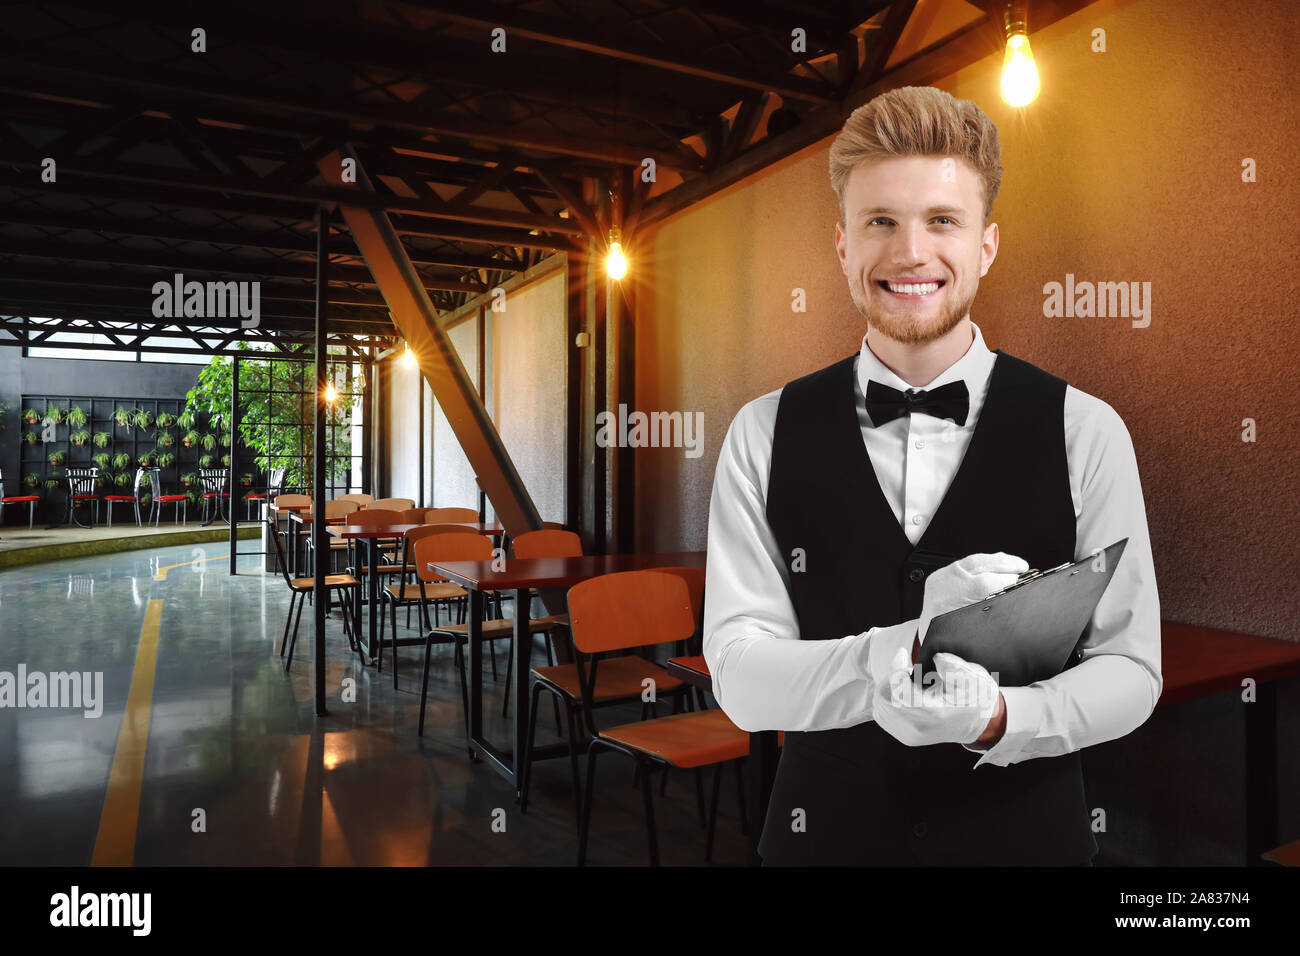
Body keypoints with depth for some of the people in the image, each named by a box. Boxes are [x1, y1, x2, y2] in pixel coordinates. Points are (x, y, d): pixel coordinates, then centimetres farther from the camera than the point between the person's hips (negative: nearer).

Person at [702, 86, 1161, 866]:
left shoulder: (1083, 430, -8)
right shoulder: (766, 435, -9)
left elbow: (1130, 667, -5)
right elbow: (739, 676, -13)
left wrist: (1000, 720, -24)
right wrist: (907, 648, -28)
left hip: (1029, 831, 0)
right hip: (824, 832, 0)